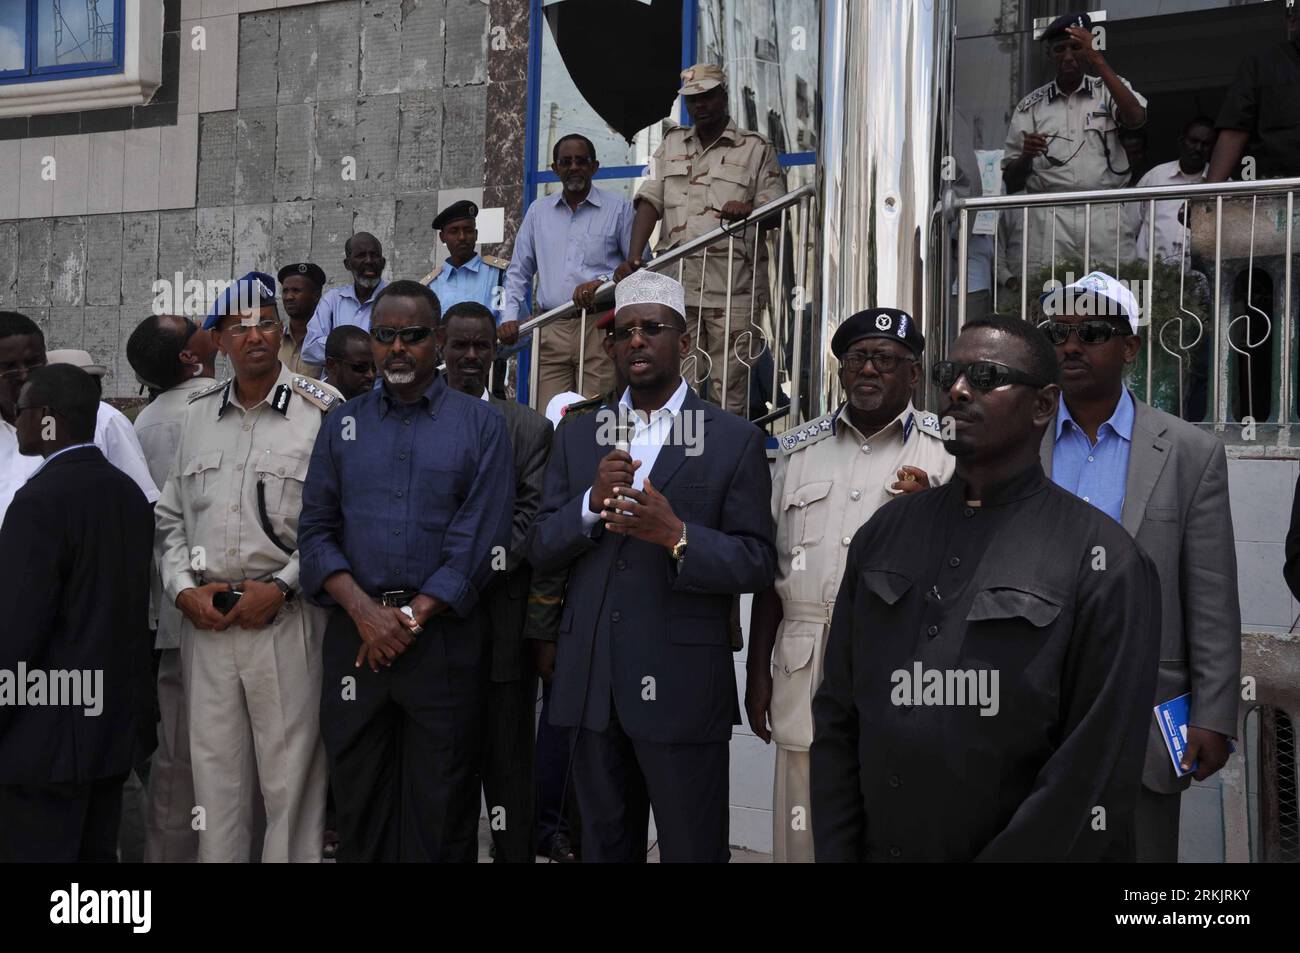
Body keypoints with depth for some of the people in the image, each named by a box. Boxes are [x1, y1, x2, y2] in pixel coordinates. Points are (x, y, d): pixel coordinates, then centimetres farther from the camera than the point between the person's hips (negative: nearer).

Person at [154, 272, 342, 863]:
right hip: (205, 620, 5)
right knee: (214, 771, 12)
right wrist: (184, 588, 2)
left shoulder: (323, 411, -4)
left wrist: (280, 587, -13)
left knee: (290, 775, 0)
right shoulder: (198, 414, 12)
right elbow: (170, 516, 16)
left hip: (286, 619, -4)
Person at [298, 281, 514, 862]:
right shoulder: (342, 425, 11)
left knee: (440, 811, 5)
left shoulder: (481, 424, 1)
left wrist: (413, 617, -12)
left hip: (444, 635, -2)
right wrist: (362, 607, -11)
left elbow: (480, 538, -6)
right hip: (354, 635, 3)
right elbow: (316, 528, 5)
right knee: (358, 798, 11)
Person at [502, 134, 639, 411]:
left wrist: (602, 283, -11)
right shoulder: (538, 211, 18)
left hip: (599, 327, -3)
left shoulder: (618, 208, 6)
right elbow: (518, 271, 21)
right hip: (551, 329, 3)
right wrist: (511, 316, 8)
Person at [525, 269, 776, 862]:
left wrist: (677, 535, -23)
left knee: (692, 848, 6)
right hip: (591, 686, 4)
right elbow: (540, 552, 5)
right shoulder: (577, 436, 11)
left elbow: (758, 563, -6)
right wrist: (591, 501, -14)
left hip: (682, 690, -4)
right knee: (604, 844, 18)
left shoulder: (735, 440, -1)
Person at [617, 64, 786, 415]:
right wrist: (634, 258, -6)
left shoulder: (756, 149, 8)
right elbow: (650, 201, 8)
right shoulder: (672, 143, 18)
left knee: (729, 390, -3)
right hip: (676, 284, 3)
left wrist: (750, 209, -19)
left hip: (732, 289, -3)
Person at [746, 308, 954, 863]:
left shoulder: (946, 453, 2)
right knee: (802, 839, 8)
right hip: (806, 675, 3)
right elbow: (773, 567, 14)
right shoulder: (800, 448, 12)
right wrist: (758, 672, 11)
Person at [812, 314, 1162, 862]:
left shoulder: (1103, 563, -11)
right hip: (876, 847, 4)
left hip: (1023, 851, -4)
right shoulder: (883, 533, 4)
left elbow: (1094, 775, -15)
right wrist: (836, 853, -3)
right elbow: (837, 717, 4)